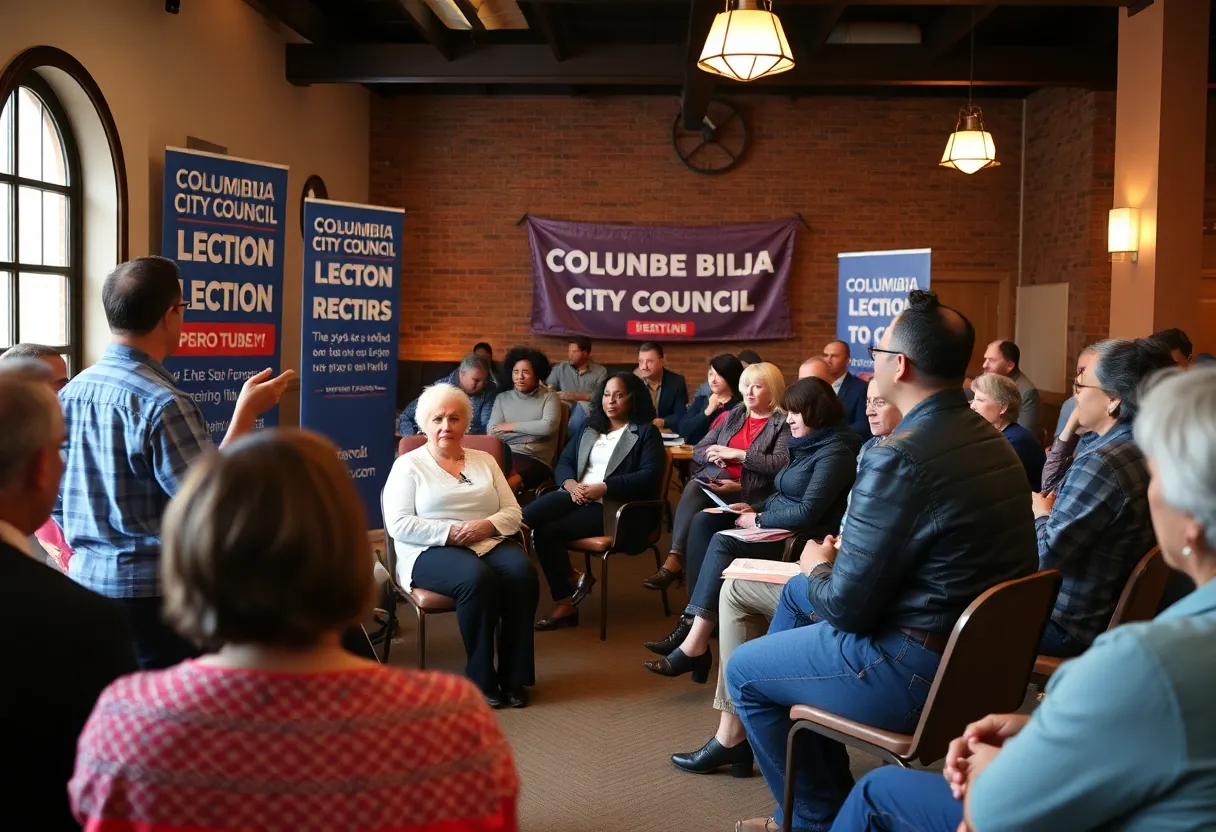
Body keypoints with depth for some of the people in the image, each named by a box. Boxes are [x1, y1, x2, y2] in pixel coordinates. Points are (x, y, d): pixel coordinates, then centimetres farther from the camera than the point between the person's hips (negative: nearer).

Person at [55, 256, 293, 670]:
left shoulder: (71, 391, 5)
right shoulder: (163, 404, -20)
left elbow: (54, 498, 13)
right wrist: (246, 413, -13)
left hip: (86, 581, 8)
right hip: (153, 592, -8)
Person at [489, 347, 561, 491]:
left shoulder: (549, 397, 8)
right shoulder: (502, 398, 16)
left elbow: (547, 427, -10)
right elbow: (492, 432, 4)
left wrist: (511, 426, -1)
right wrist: (530, 433, -5)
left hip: (535, 460, -3)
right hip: (505, 455, 3)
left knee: (509, 483, -33)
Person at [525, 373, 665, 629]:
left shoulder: (646, 432, 4)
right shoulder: (589, 428, 23)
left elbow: (650, 476, -10)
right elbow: (564, 462, 16)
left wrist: (603, 488, -18)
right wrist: (571, 484, -8)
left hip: (614, 506, -6)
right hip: (577, 496, 6)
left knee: (549, 530, -26)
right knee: (528, 518, -24)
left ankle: (565, 602, -11)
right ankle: (572, 580, -15)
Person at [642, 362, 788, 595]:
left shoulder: (783, 424, 2)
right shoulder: (732, 416, 21)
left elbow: (781, 464, -15)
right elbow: (698, 451, 19)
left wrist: (737, 453, -12)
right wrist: (713, 455, -6)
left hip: (749, 494, -4)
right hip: (715, 484, 5)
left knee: (702, 519, -32)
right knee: (692, 487, -31)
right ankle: (675, 559, -36)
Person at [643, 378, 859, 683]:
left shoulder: (834, 453, -11)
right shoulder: (806, 447, 18)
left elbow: (808, 512, -19)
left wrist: (758, 520, -11)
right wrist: (756, 508, 6)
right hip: (780, 533, 9)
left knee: (724, 543, -26)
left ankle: (695, 644, -24)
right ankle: (695, 639, -21)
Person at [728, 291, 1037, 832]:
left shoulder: (901, 457, -26)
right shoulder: (988, 438, 3)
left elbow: (846, 607, -21)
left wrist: (818, 568, -1)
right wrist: (837, 564, 10)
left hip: (917, 668, -9)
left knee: (743, 670, 10)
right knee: (796, 594, 25)